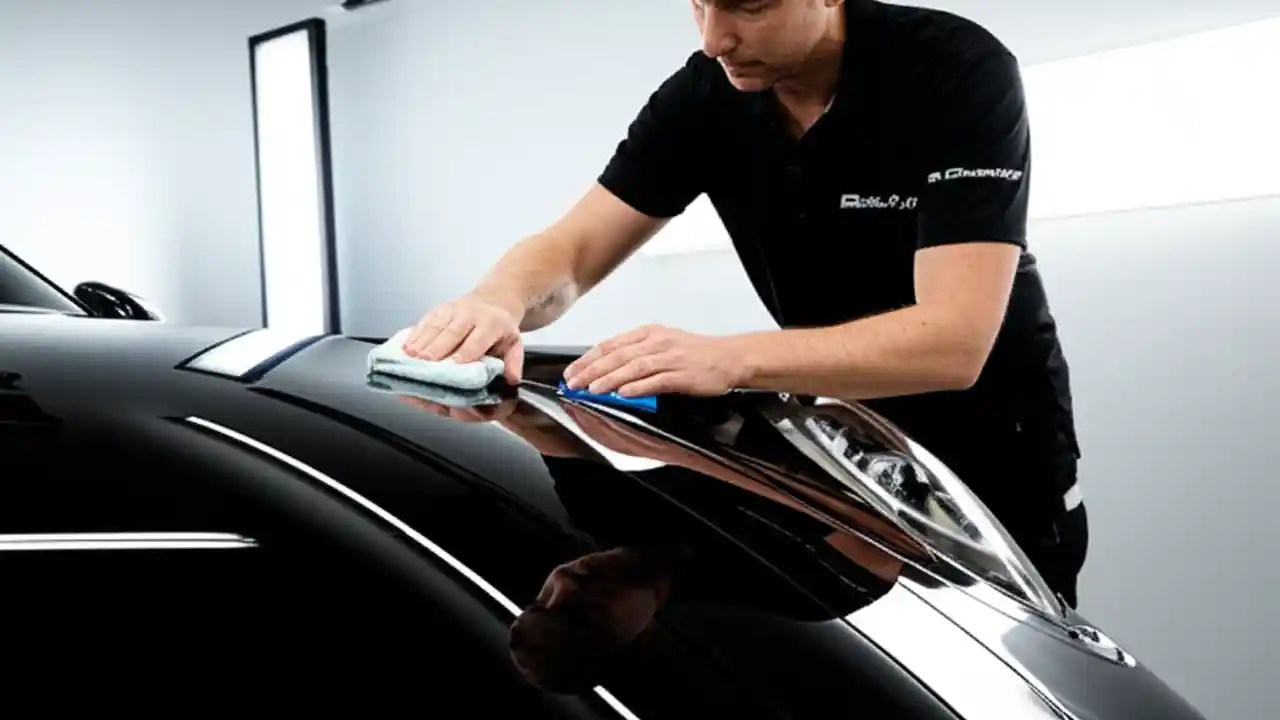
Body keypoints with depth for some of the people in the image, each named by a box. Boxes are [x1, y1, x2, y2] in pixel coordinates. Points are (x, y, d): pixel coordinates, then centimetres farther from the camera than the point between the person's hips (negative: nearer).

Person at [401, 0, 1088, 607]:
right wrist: (500, 302, -34)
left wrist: (731, 358, -46)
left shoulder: (960, 72, -26)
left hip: (994, 473, -4)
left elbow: (954, 341, -35)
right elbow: (570, 251, -10)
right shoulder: (703, 96, -10)